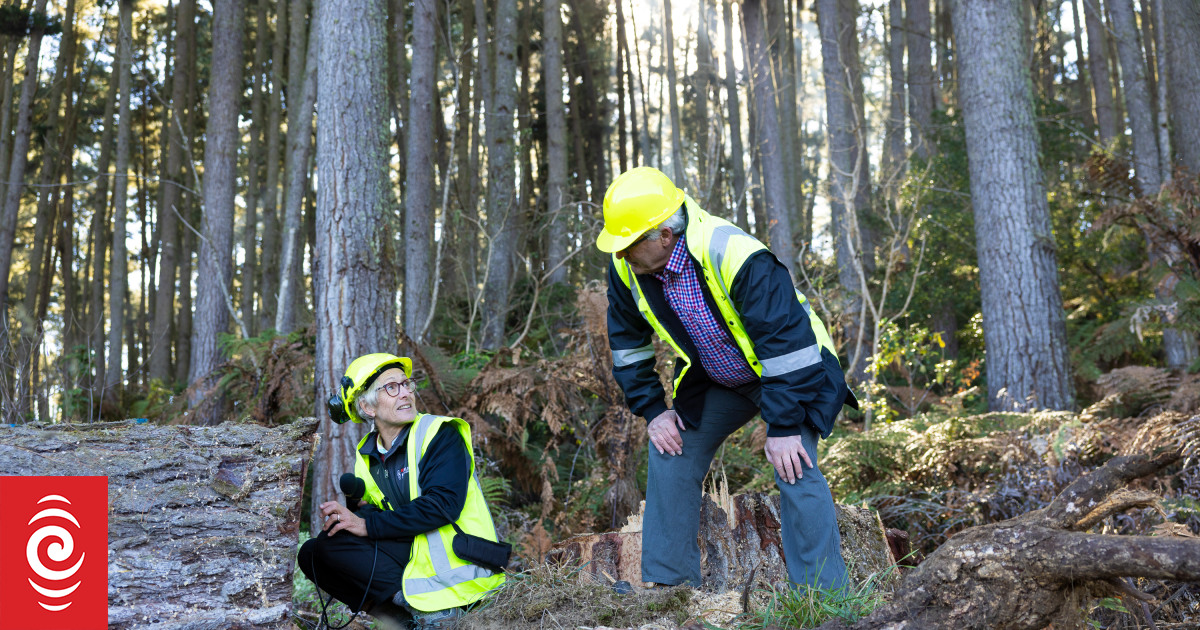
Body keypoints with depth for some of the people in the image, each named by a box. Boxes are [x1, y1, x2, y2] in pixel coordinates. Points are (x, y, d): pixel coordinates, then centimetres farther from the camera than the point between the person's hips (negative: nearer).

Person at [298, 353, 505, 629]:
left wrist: (368, 524, -21)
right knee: (310, 554, -4)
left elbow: (442, 504, -20)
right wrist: (359, 508, -11)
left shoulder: (441, 435, -8)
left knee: (330, 543, -18)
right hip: (409, 554, 8)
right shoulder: (366, 455, 13)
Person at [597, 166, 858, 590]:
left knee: (795, 471, -20)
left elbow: (786, 343, -33)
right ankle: (666, 579, 14)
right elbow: (628, 344, 2)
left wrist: (783, 427, -30)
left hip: (793, 371, -6)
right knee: (670, 455, 1)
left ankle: (821, 590, -7)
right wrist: (652, 409, -3)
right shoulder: (626, 268, -14)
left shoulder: (735, 258, -35)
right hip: (715, 380, 6)